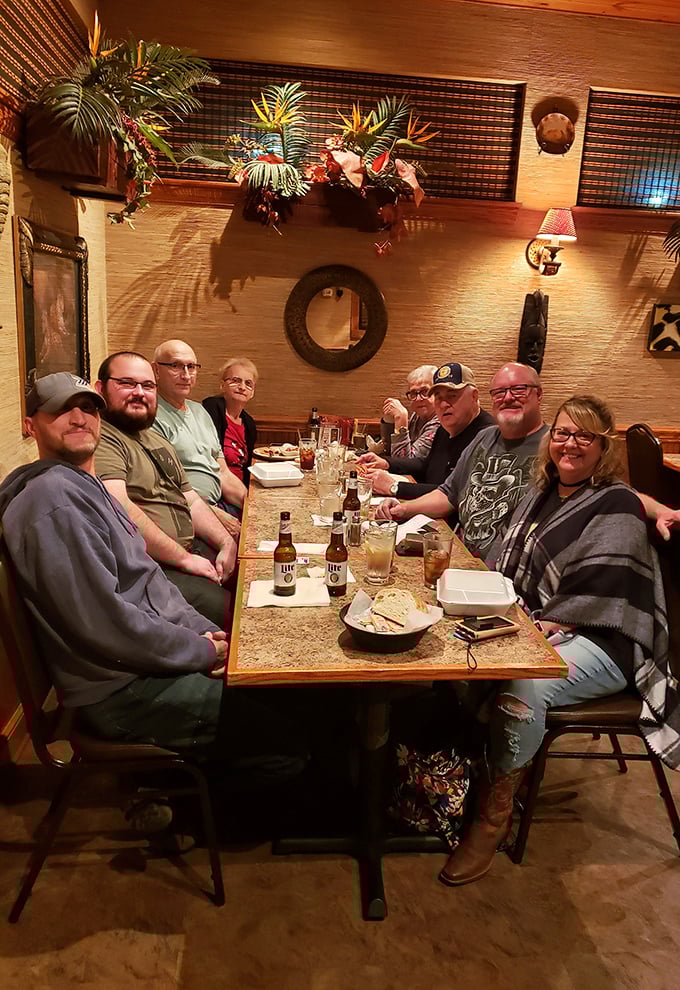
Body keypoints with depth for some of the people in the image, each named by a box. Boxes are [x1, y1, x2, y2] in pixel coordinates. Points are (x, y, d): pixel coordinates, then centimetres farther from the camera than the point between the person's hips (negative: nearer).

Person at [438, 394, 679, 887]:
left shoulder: (617, 505, -8)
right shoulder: (542, 494, 15)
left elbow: (599, 588, -19)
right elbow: (509, 569, 17)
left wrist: (541, 626, -22)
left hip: (601, 642, -7)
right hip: (533, 626, 7)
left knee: (521, 689, -33)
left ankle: (494, 815, -11)